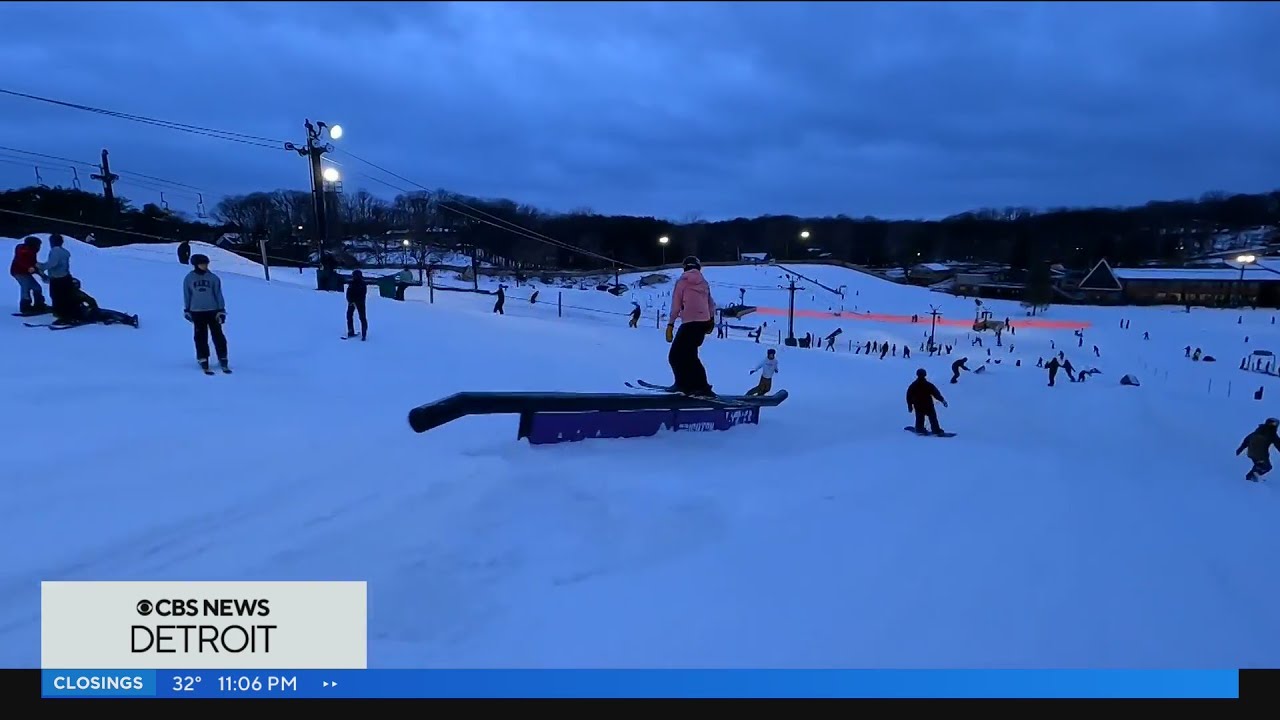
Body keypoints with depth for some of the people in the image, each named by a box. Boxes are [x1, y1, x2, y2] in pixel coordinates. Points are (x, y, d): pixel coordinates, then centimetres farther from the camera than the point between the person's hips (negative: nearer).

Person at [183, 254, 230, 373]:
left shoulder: (213, 278, 1)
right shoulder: (189, 278, 3)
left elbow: (218, 294, 2)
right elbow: (186, 295, 10)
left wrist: (221, 310, -3)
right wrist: (187, 311, 10)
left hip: (213, 311, 0)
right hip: (197, 312, 0)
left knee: (218, 336, -1)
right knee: (201, 338, 2)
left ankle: (223, 362, 7)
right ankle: (204, 363, 8)